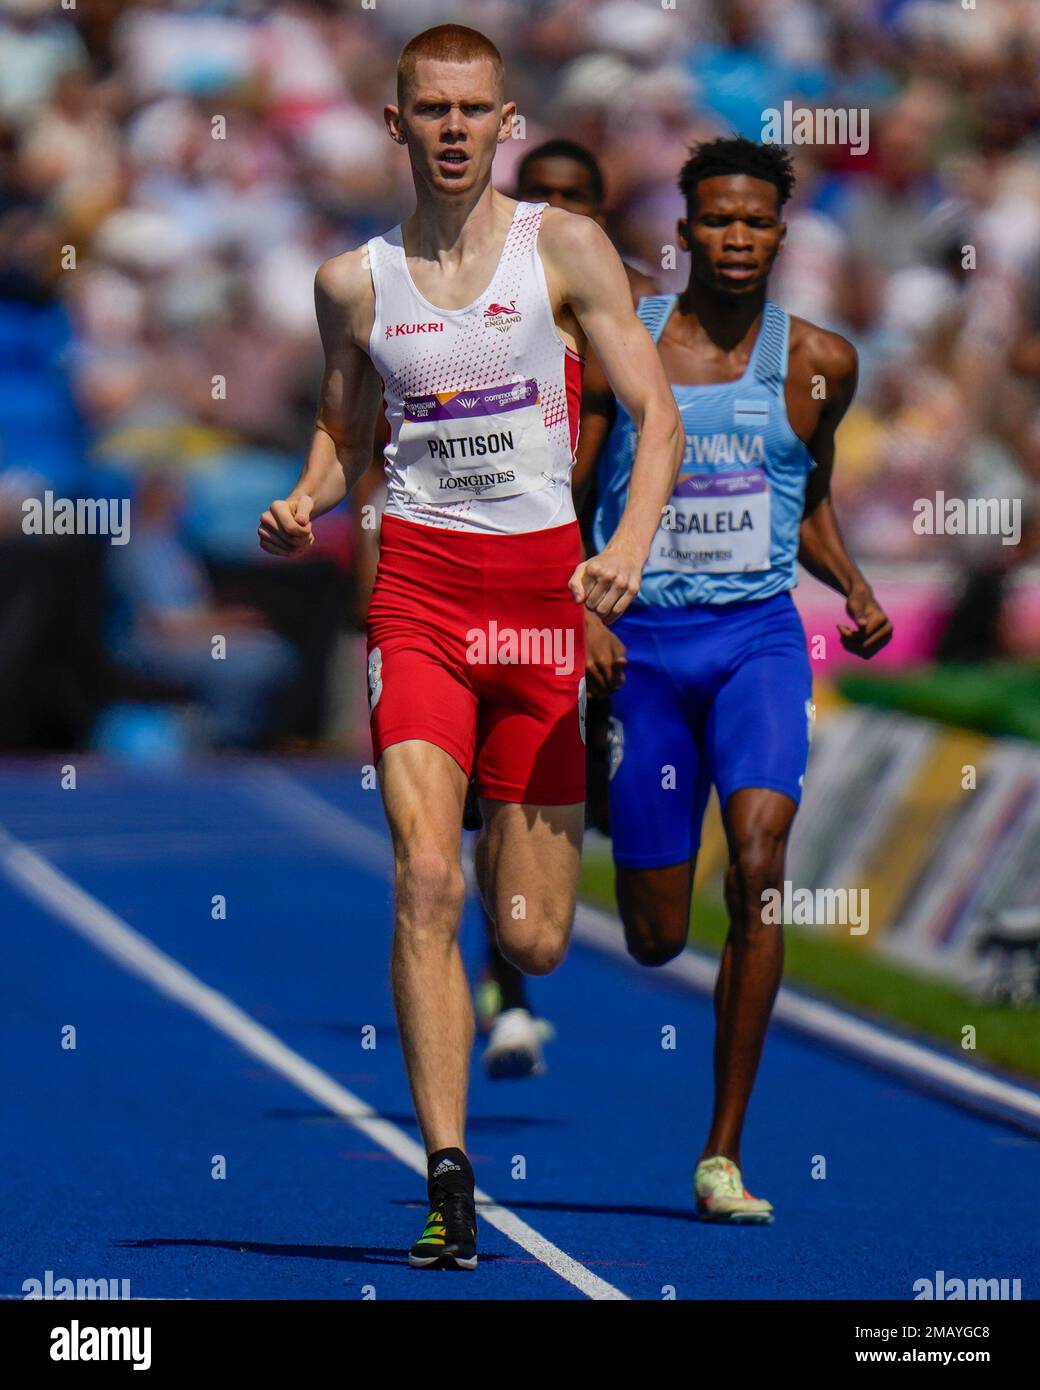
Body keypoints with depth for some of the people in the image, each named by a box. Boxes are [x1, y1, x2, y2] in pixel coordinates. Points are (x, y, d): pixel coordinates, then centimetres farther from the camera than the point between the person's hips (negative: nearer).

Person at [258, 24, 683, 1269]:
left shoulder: (565, 249, 1)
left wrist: (629, 545, -18)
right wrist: (303, 506, -1)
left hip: (545, 582, 0)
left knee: (532, 940, 1)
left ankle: (519, 834, 41)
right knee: (423, 879, -18)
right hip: (418, 579, 0)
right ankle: (449, 1187, -17)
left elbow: (656, 415, -1)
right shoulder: (354, 280, 7)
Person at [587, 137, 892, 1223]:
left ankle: (724, 1152, -15)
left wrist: (856, 591, 3)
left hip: (759, 638, 1)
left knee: (758, 866, -22)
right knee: (655, 939, 1)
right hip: (642, 643, -1)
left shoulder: (817, 362, 5)